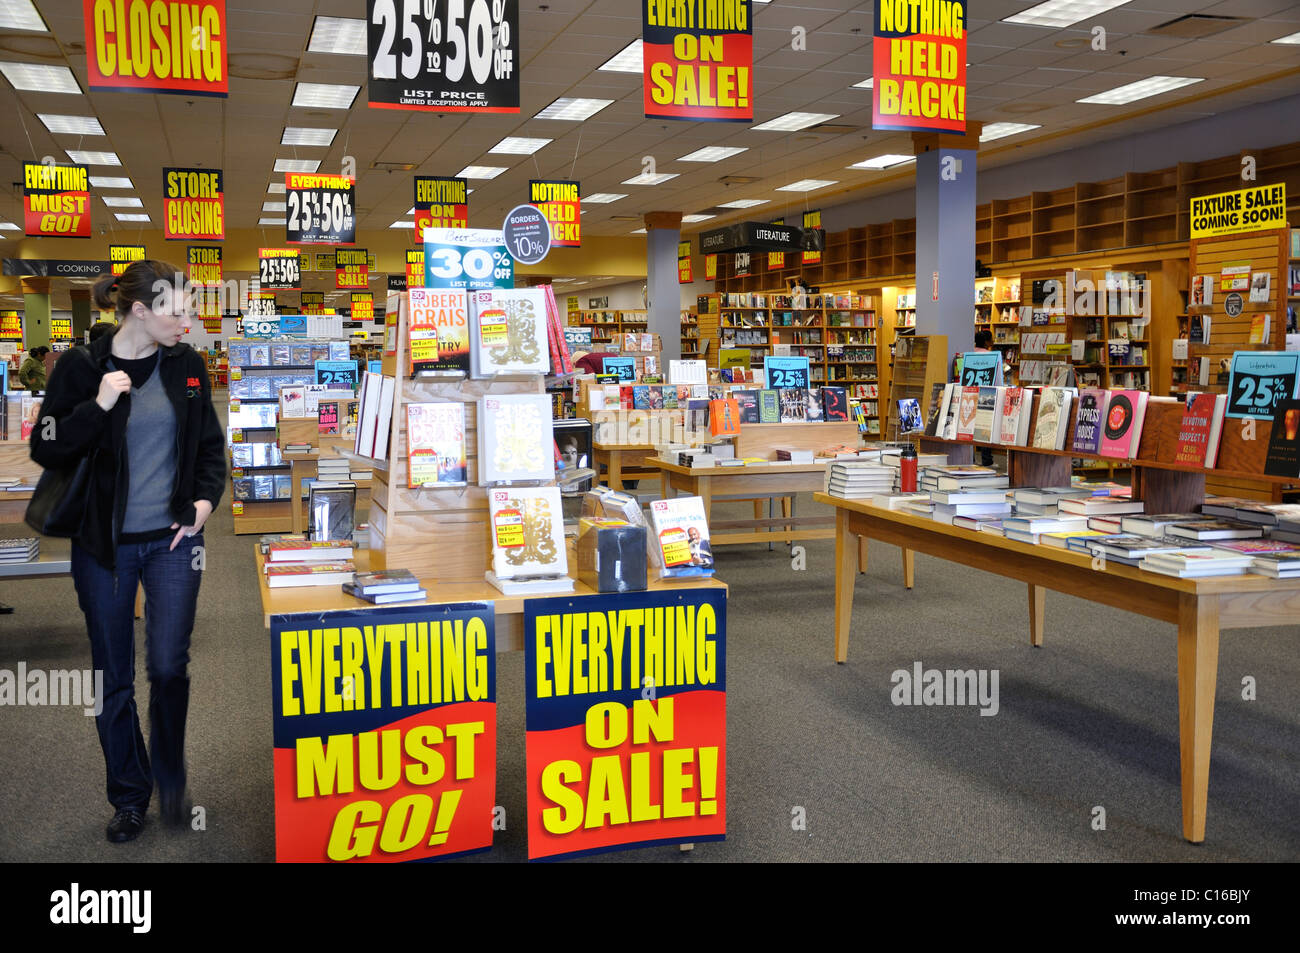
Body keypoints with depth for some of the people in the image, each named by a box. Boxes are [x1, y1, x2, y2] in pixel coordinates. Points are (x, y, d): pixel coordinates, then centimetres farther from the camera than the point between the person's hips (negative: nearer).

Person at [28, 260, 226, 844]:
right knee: (113, 678, 8)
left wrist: (205, 497, 0)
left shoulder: (185, 364, 3)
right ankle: (129, 796, 25)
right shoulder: (82, 368, -5)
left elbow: (210, 444, 15)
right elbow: (46, 451, -7)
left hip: (172, 539, 1)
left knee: (168, 666, -4)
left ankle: (170, 780, 20)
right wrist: (98, 407, -20)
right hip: (104, 544, -1)